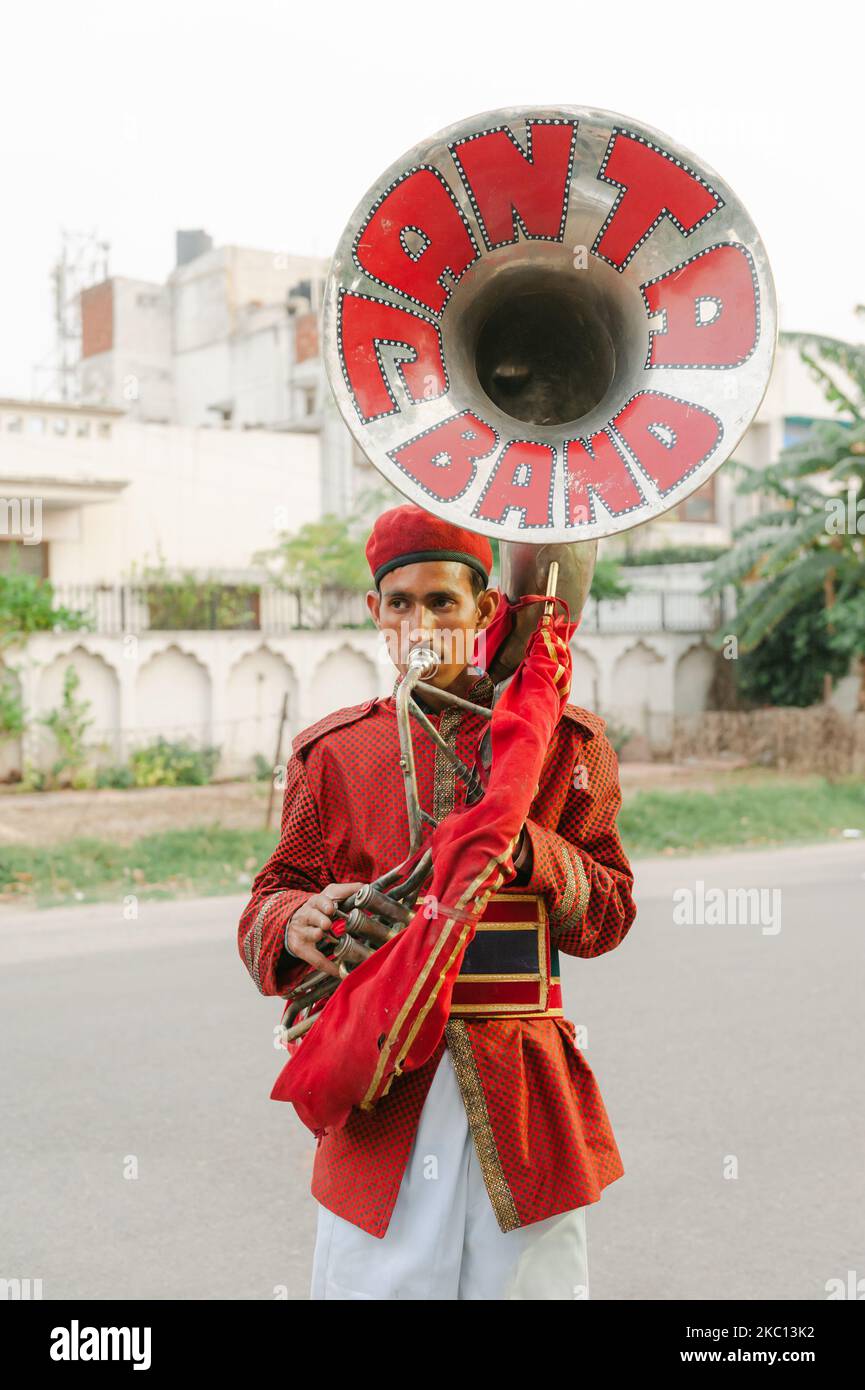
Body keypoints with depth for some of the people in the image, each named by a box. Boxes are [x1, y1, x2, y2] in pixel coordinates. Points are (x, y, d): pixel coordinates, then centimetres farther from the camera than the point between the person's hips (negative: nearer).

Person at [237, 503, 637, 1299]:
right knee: (369, 1276, 2)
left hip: (523, 1084, 0)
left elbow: (610, 913, 7)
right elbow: (268, 904, 8)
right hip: (380, 1083, 0)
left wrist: (530, 852, -12)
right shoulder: (331, 752, 7)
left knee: (529, 1276, 6)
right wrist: (297, 925, -16)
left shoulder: (564, 739, 5)